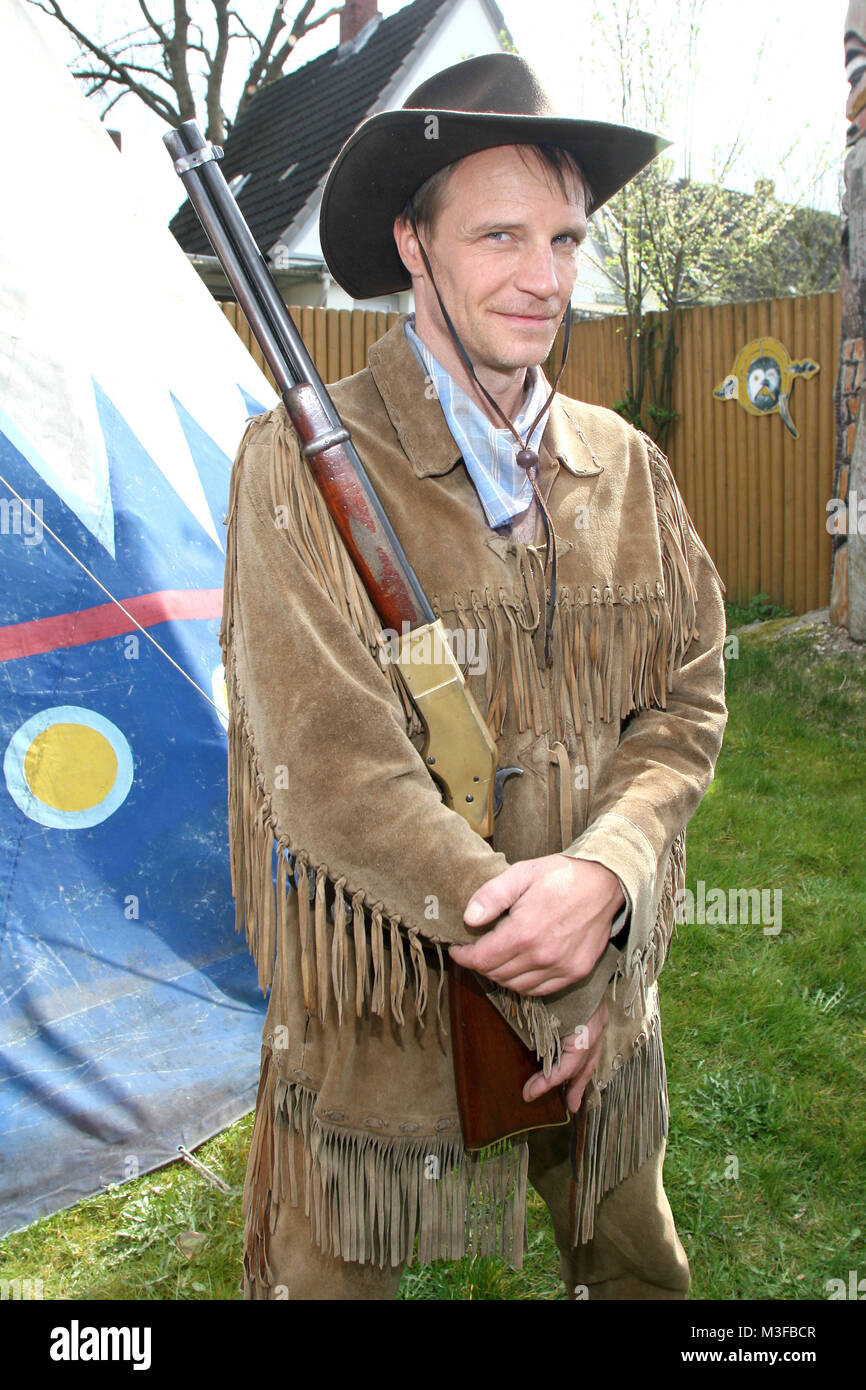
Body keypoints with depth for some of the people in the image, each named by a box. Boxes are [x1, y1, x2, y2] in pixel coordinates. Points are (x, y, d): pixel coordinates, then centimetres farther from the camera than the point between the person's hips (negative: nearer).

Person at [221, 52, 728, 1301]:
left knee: (636, 1267, 26)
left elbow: (689, 700, 0)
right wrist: (542, 975, -19)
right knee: (333, 1266, 18)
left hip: (604, 1009, 5)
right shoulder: (303, 465, -15)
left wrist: (600, 874, -20)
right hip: (381, 1026, -4)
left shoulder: (627, 468, 2)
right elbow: (329, 765, -21)